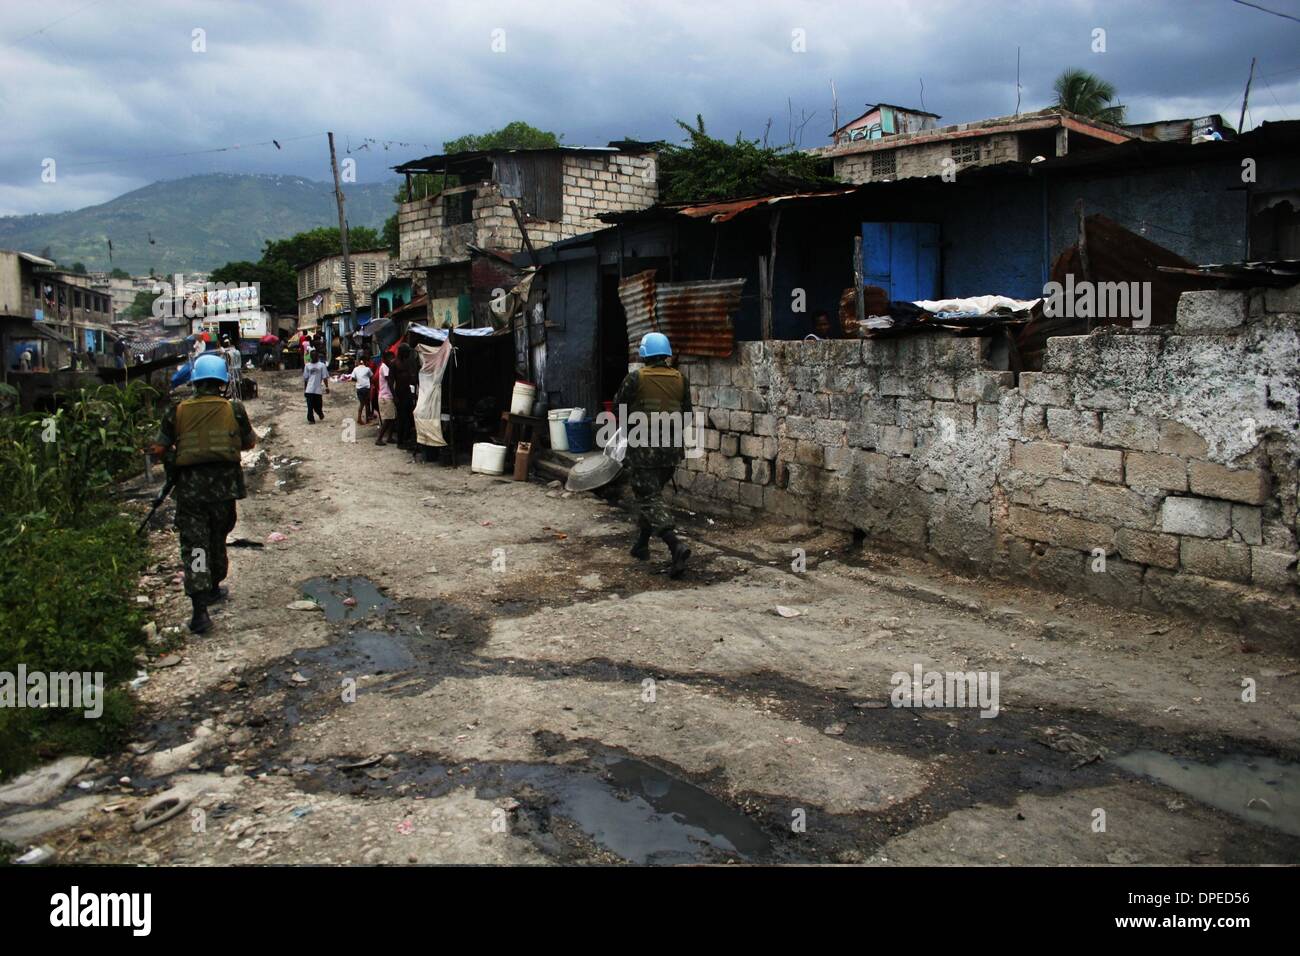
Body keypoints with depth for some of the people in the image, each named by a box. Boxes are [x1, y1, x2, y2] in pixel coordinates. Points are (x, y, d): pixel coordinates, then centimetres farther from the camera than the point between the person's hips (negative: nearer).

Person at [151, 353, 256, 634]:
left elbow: (159, 450, -2)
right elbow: (250, 442, 10)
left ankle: (200, 610, -10)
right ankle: (213, 589, 38)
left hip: (190, 487, -1)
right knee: (217, 538, 21)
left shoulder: (177, 412, -4)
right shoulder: (234, 410, -4)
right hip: (223, 485, 1)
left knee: (194, 545, 0)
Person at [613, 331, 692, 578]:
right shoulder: (680, 380, 3)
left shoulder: (636, 378, -9)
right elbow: (686, 414, 10)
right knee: (652, 494, 22)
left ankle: (676, 546, -22)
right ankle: (642, 544, 31)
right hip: (671, 450, 5)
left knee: (650, 500, -4)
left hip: (642, 449, -5)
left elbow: (619, 407, 3)